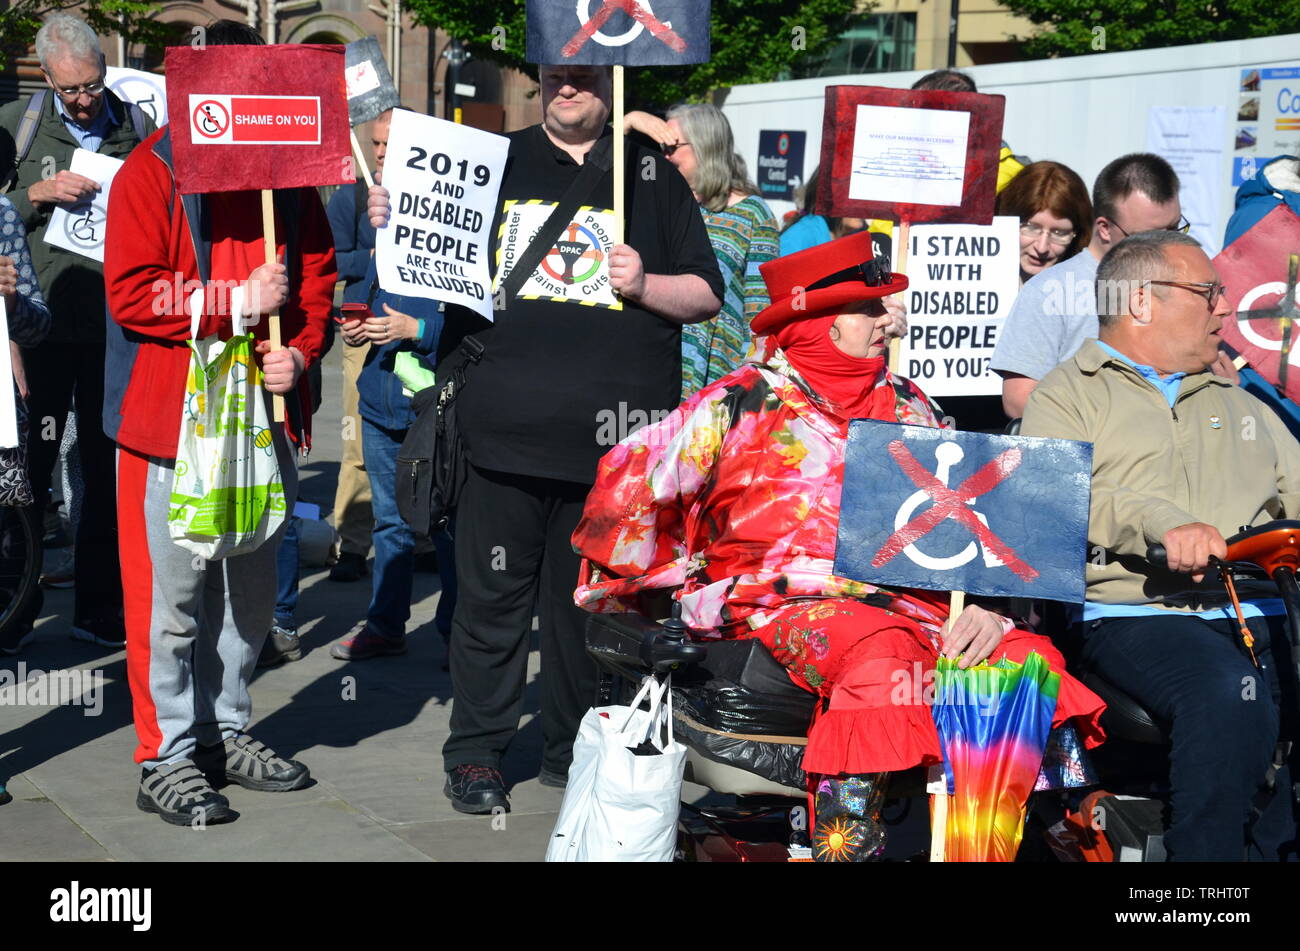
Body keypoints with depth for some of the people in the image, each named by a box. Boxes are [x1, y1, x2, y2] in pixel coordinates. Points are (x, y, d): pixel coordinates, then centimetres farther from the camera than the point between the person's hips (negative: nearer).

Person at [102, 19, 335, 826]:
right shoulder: (150, 173, -7)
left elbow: (317, 272, 14)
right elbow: (132, 293, -14)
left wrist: (299, 350, -3)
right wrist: (236, 303, -16)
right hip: (172, 415, -6)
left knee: (252, 589, 14)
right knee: (172, 593, -3)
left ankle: (225, 732, 28)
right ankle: (166, 758, 7)